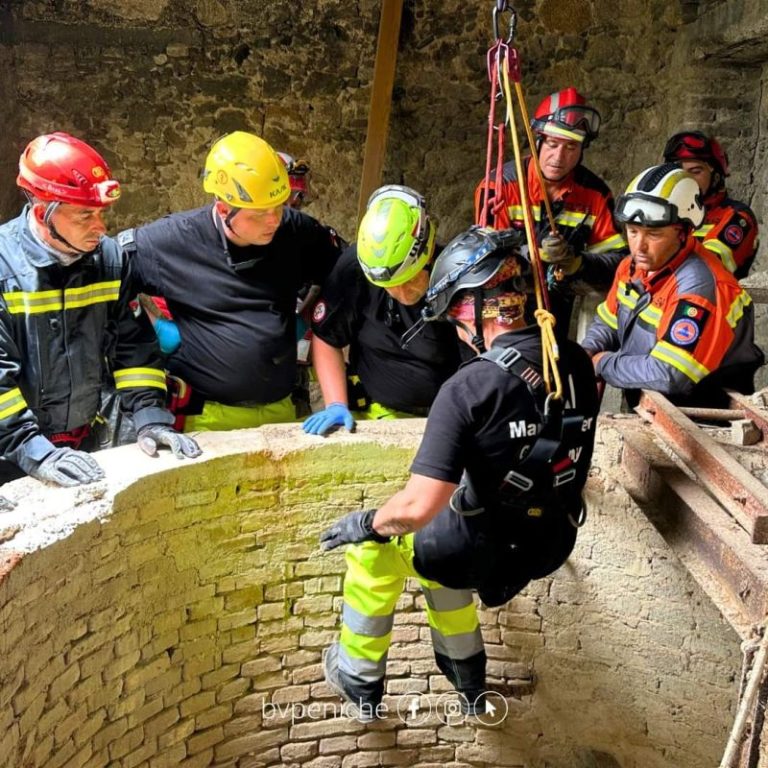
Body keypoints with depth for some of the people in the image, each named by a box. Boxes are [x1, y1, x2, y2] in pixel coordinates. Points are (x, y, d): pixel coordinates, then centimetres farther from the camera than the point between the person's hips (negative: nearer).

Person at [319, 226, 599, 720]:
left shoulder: (468, 389, -27)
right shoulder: (577, 363, -8)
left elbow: (419, 507, -29)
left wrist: (367, 523, -9)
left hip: (481, 548, -6)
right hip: (553, 541, 7)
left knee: (374, 547, 19)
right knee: (437, 549, 33)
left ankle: (360, 685, 36)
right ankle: (469, 685, 47)